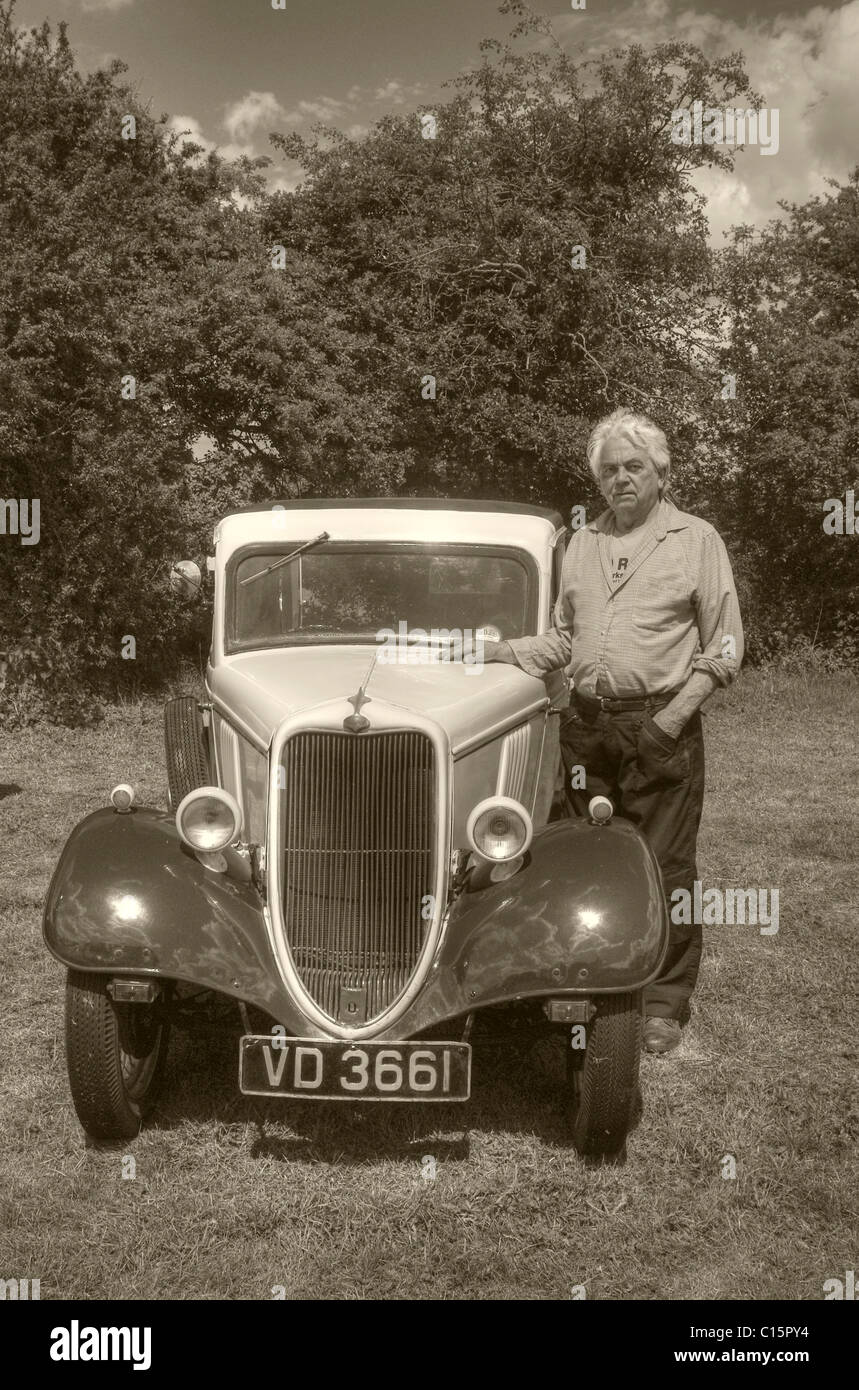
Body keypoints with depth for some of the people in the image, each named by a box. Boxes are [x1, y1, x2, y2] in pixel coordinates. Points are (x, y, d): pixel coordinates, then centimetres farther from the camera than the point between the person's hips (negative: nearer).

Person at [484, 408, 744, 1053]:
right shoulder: (583, 542, 14)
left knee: (664, 868, 1)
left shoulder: (696, 538, 0)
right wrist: (497, 651, 4)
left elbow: (724, 649, -3)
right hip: (586, 723, 5)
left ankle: (665, 1004, 13)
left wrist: (668, 722, -12)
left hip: (660, 724, -4)